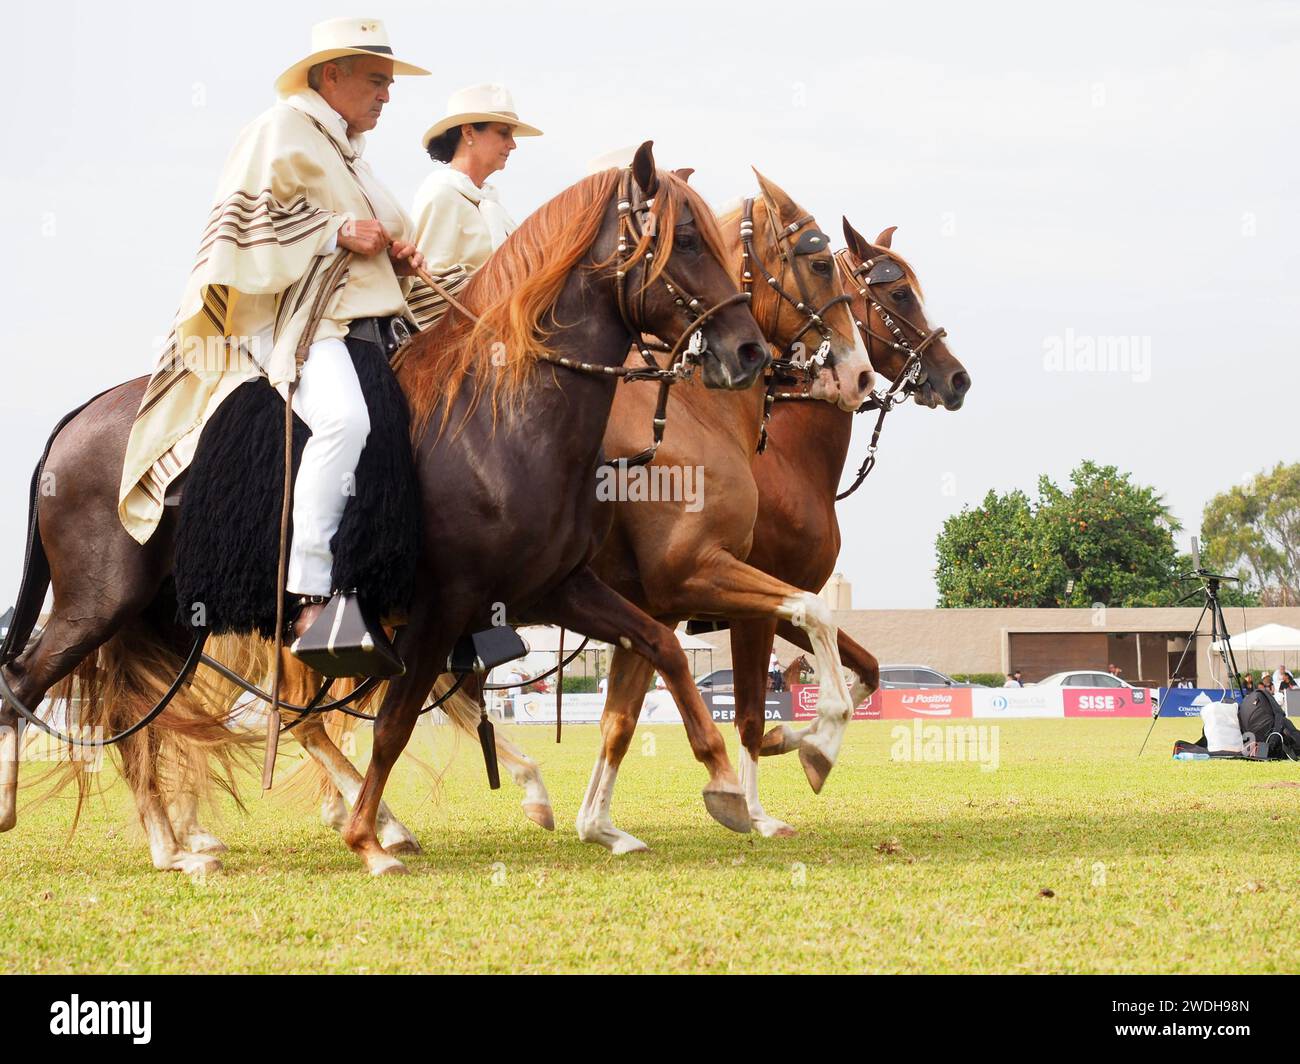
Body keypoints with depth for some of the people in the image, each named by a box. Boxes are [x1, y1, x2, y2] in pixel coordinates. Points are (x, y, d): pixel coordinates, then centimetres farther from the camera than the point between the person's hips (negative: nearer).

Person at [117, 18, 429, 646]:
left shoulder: (348, 154, 30)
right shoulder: (282, 131, 2)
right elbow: (250, 218, -10)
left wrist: (399, 256, 15)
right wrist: (341, 231, -15)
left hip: (367, 325, 10)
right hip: (298, 318, -10)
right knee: (344, 416, -37)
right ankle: (310, 596, -39)